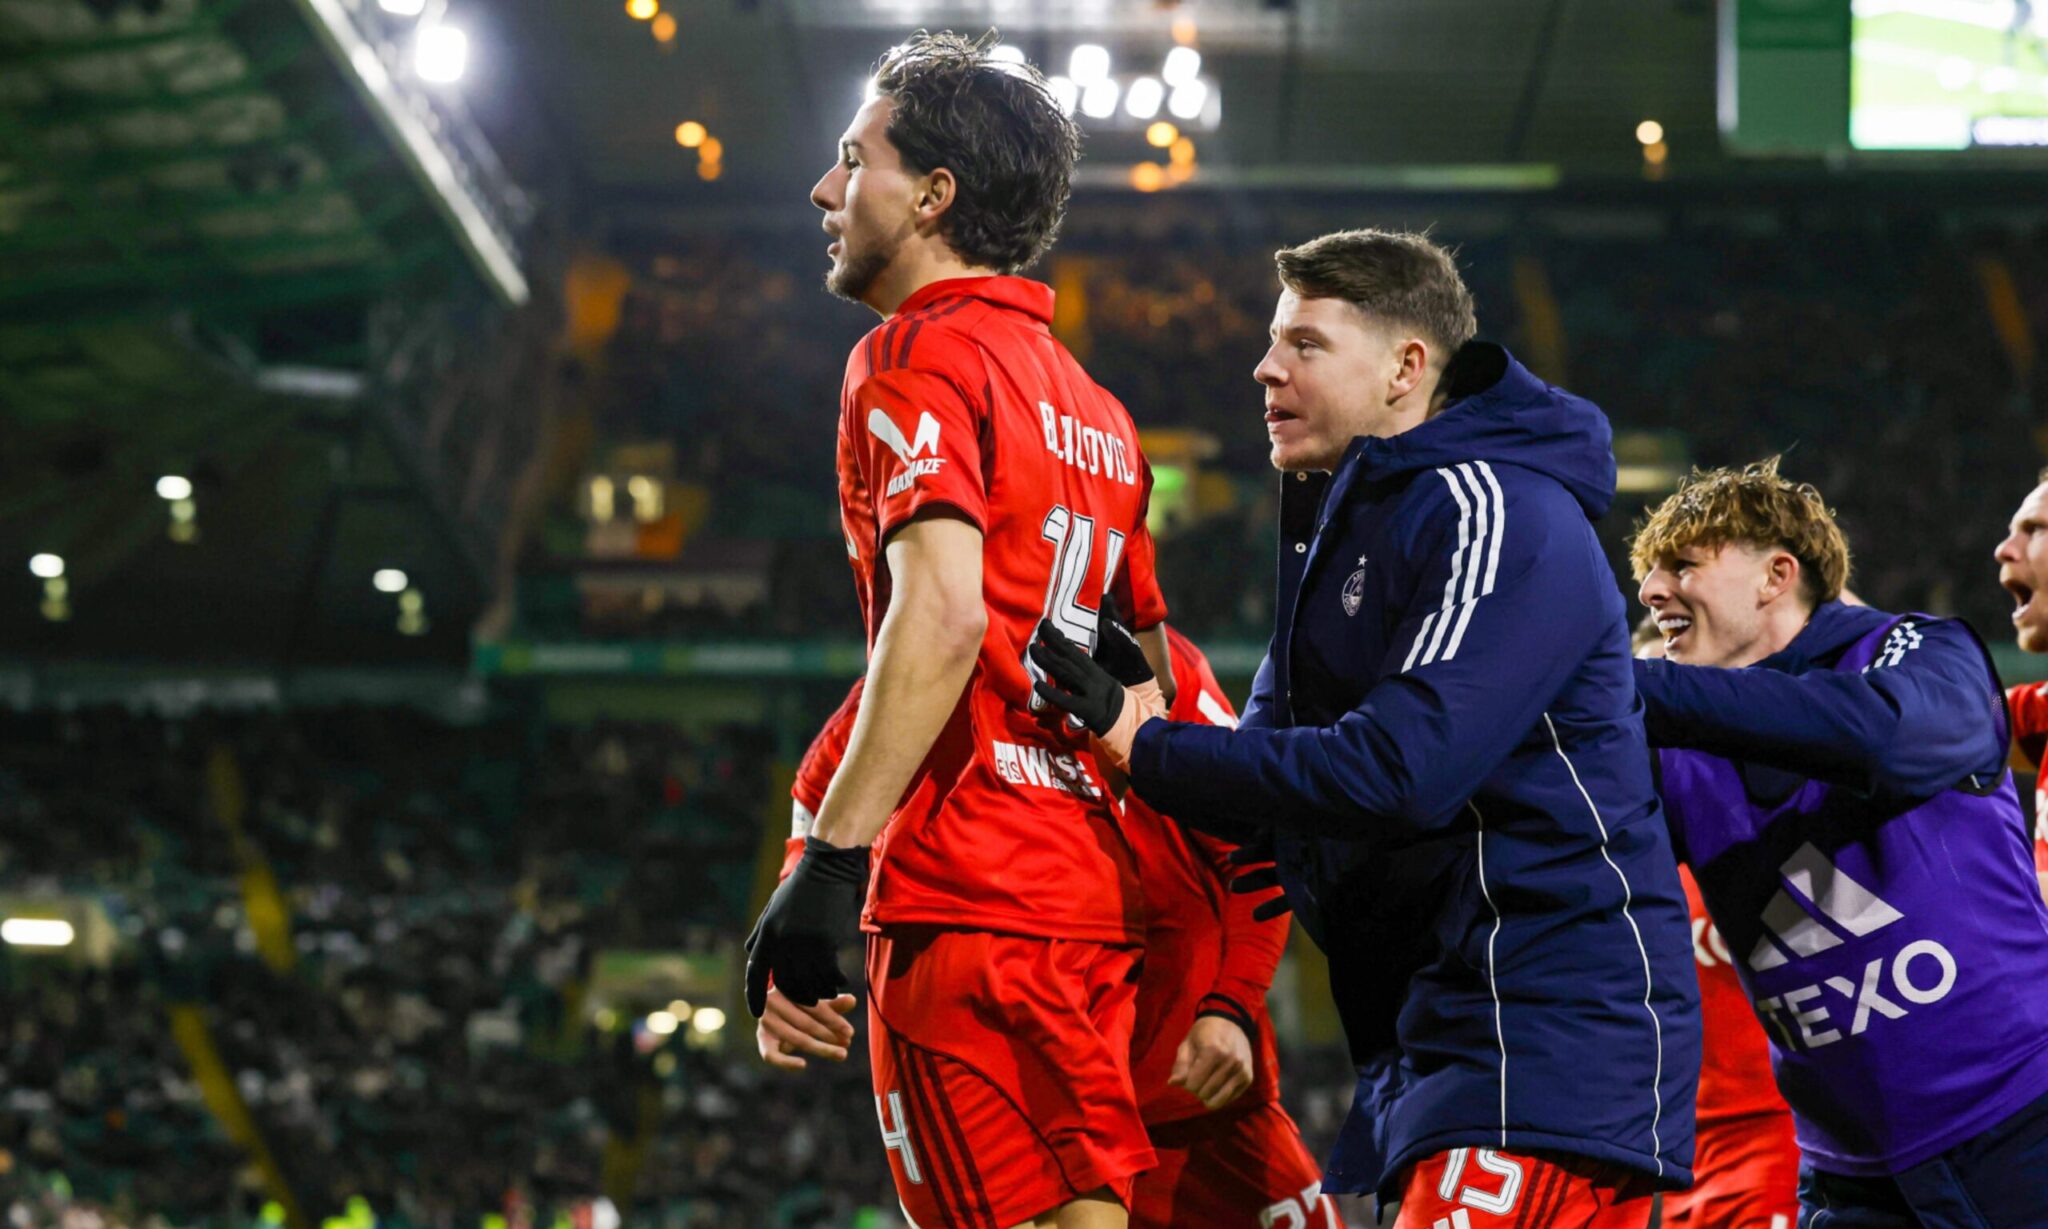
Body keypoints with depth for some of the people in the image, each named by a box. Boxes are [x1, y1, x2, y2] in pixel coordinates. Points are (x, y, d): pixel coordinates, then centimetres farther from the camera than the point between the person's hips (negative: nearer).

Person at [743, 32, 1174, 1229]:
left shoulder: (920, 354, -5)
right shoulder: (1096, 408, 21)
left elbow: (943, 616, -20)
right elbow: (1151, 673, 22)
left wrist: (830, 859, -22)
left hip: (965, 901, -8)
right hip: (1096, 894, 9)